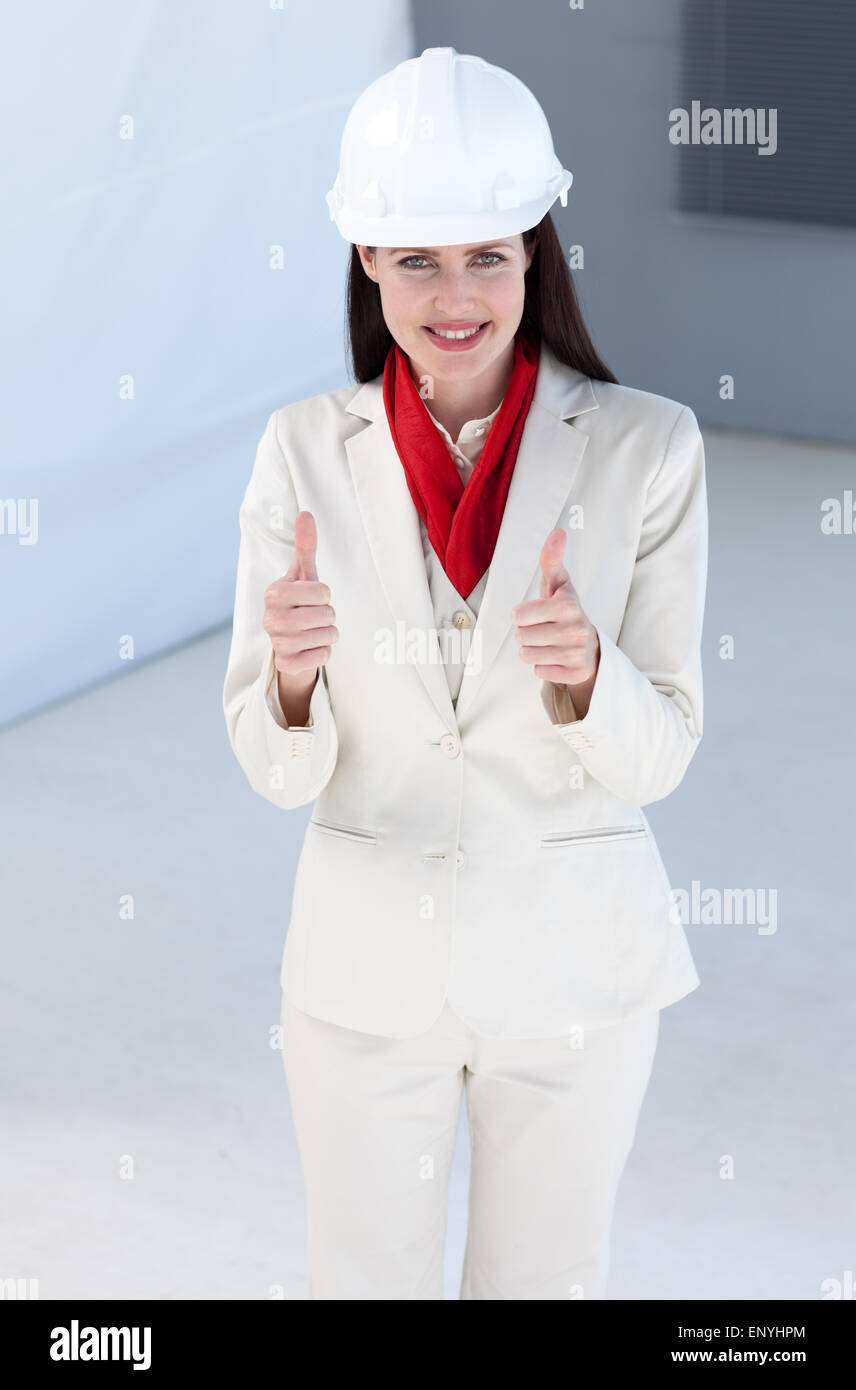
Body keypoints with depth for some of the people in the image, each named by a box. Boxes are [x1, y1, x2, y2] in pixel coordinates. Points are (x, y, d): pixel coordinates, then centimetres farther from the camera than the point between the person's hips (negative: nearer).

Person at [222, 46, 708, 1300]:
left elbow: (658, 757, -8)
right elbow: (278, 767, -5)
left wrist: (580, 669, -29)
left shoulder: (645, 446, -11)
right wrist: (290, 670, -27)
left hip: (572, 963, -1)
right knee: (363, 1278, 17)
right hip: (366, 961, 1)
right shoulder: (307, 450, -7)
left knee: (547, 1279, 18)